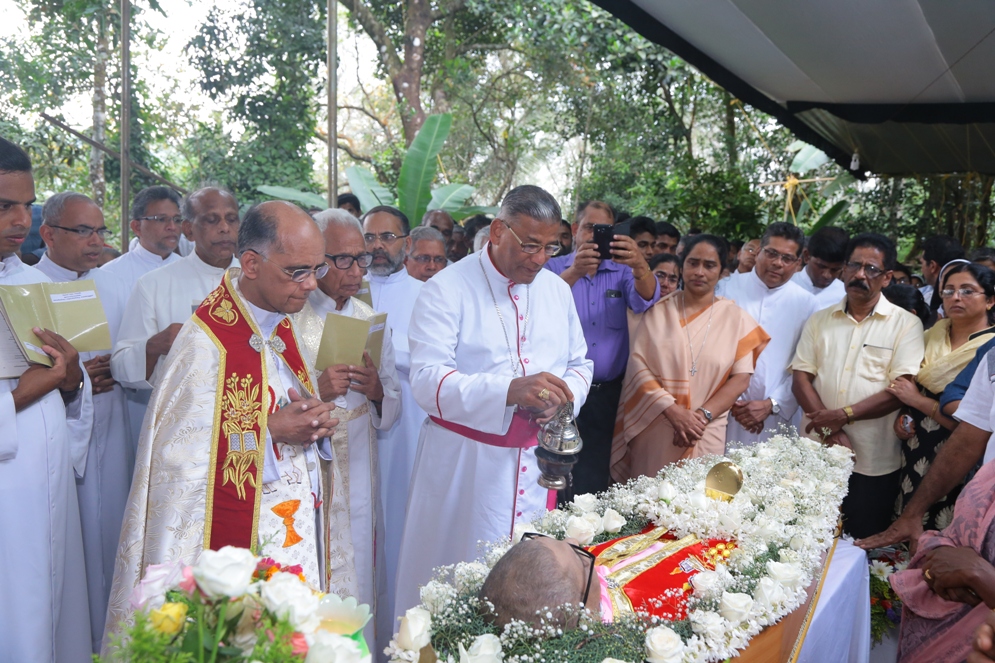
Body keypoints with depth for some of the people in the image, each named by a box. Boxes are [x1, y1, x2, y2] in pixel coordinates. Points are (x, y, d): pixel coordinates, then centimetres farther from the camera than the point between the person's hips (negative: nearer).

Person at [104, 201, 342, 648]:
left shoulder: (285, 329, 7)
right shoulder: (206, 345, -18)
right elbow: (179, 456, -19)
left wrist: (318, 422, -5)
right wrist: (269, 432, -21)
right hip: (244, 544, -7)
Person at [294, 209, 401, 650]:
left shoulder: (370, 320, 10)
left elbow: (393, 410, 11)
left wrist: (378, 391, -10)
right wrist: (317, 392, -23)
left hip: (360, 480, 4)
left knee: (360, 582, 10)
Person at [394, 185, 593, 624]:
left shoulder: (557, 290, 10)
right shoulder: (447, 289, -9)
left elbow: (580, 363, 19)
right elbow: (426, 379, -18)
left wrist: (564, 397, -5)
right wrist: (510, 390, -32)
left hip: (537, 462, 5)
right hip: (465, 464, -4)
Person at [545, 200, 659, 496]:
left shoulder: (622, 272, 10)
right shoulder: (554, 268, 4)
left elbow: (645, 300, -11)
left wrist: (640, 266, -32)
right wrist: (573, 273, -34)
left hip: (609, 394, 2)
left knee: (597, 478, 4)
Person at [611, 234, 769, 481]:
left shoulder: (735, 318, 4)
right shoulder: (658, 311, 3)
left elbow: (740, 378, 0)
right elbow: (638, 365, -4)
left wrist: (702, 416, -12)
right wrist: (673, 411, -15)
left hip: (707, 435, 0)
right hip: (653, 431, 0)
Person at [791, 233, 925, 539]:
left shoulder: (906, 324, 0)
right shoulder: (819, 321, 10)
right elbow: (801, 379, 2)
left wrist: (843, 415, -16)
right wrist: (830, 431, -11)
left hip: (874, 464, -2)